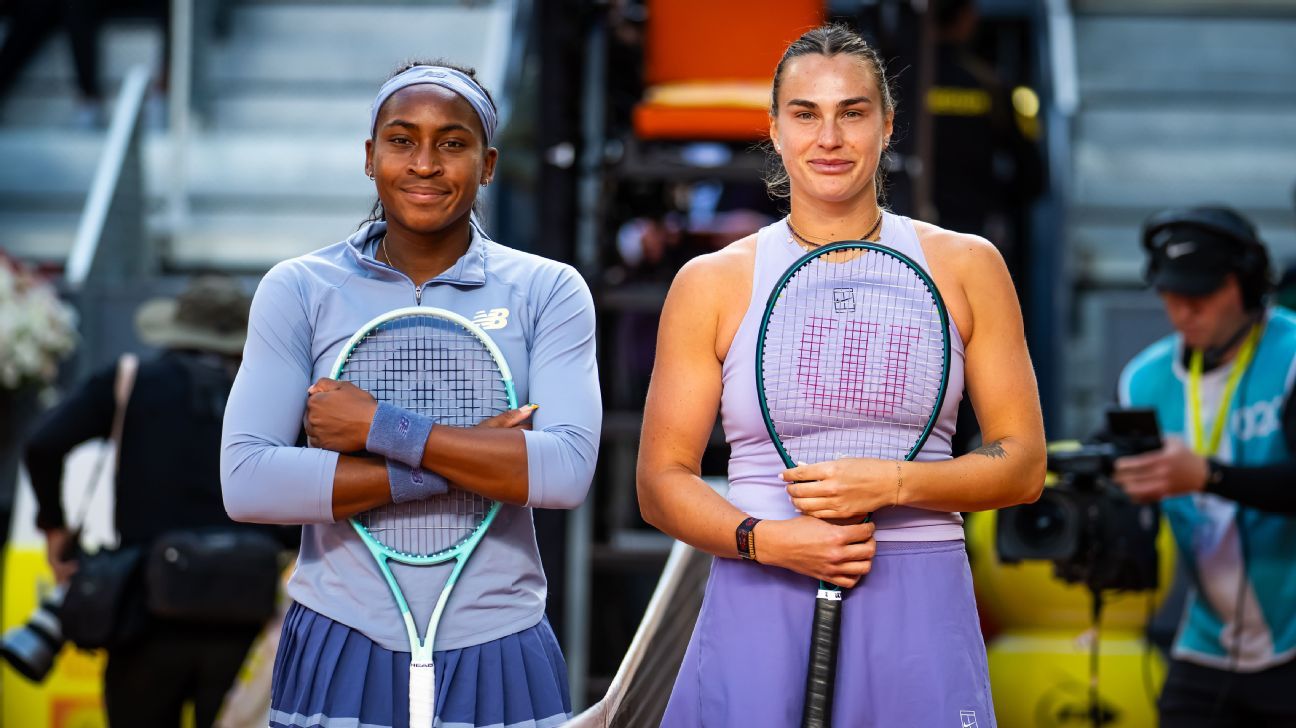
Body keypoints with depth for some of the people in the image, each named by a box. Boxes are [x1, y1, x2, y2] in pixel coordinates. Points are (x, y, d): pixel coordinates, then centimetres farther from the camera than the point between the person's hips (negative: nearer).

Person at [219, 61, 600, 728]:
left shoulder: (549, 292, 0)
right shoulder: (299, 290, 0)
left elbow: (568, 471, -15)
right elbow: (246, 483, -11)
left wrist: (382, 428, -17)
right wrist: (449, 464, -15)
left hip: (497, 656, 0)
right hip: (340, 647, 0)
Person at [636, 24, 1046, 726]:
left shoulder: (965, 266, 6)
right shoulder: (711, 283, 5)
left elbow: (1022, 465, 4)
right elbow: (661, 481, 4)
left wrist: (892, 483, -12)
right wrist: (768, 540, -13)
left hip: (918, 616, 0)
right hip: (758, 614, 0)